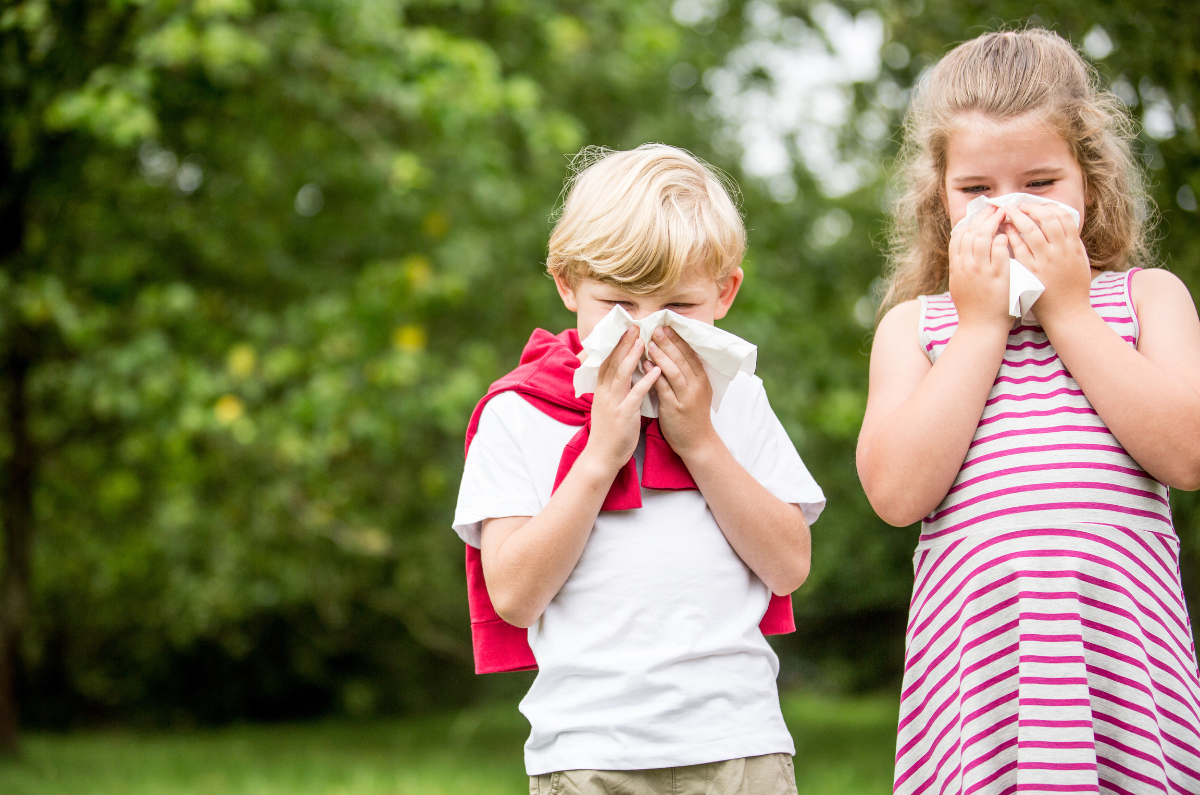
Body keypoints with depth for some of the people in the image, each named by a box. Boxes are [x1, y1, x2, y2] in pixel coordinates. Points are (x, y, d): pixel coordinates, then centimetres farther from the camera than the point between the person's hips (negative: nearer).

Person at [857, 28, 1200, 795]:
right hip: (978, 660, 0)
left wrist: (1068, 311, -2)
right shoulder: (914, 324, 12)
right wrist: (981, 326, -3)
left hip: (1125, 643, 0)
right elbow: (898, 490, -5)